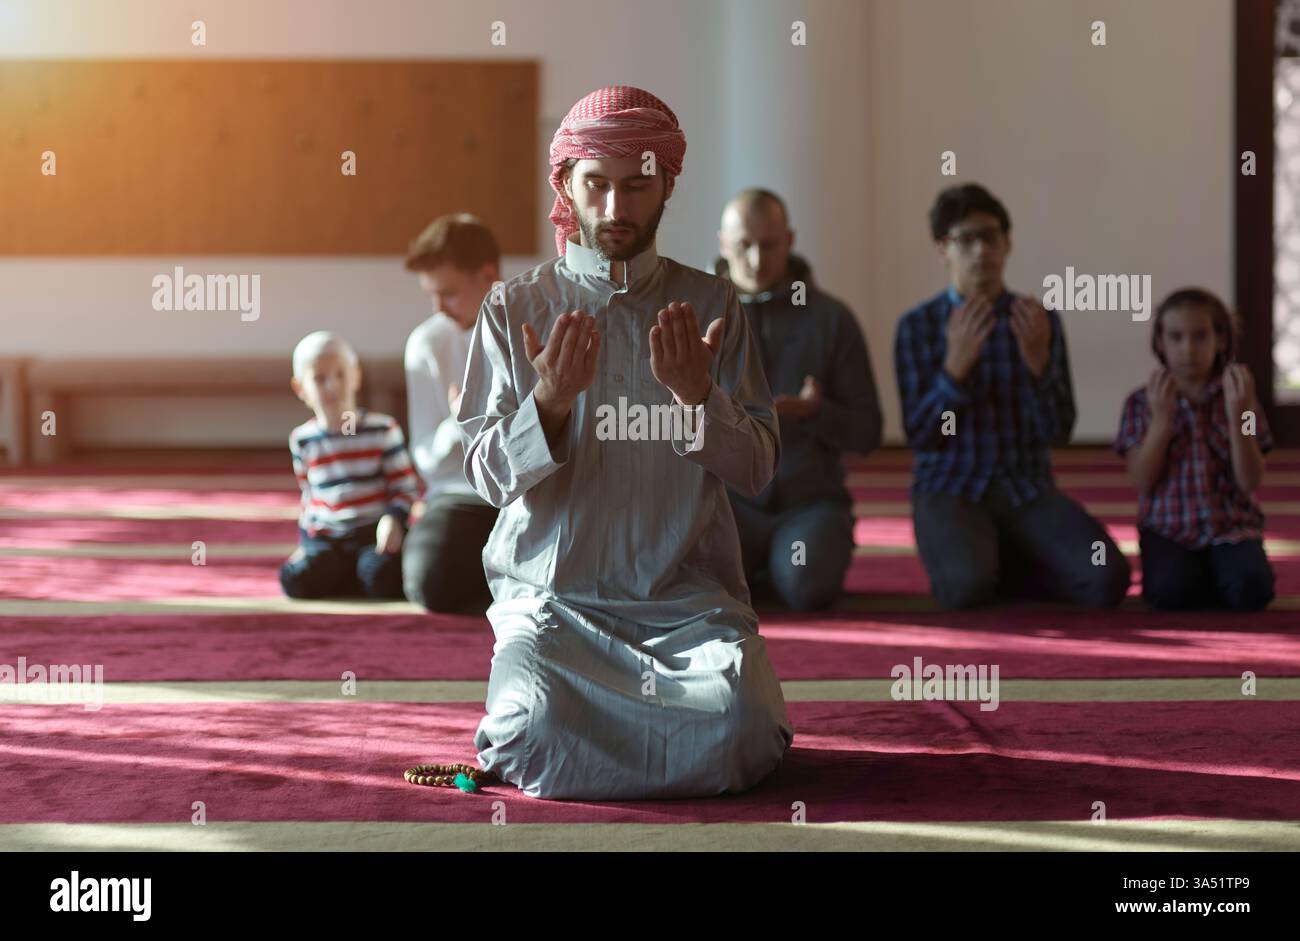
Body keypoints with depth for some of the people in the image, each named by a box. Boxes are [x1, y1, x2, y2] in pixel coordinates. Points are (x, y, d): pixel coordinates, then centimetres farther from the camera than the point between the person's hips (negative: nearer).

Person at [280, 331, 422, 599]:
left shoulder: (383, 430, 0)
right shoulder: (302, 440, 9)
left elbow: (405, 487, 1)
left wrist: (393, 518, -17)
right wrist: (305, 541, 15)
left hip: (374, 535, -3)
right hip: (325, 541, 3)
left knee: (381, 576, -33)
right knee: (295, 578, -25)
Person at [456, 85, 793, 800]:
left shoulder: (710, 305, 8)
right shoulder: (515, 308, 5)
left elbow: (758, 468, 2)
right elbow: (486, 475, 0)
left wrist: (695, 391, -17)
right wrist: (551, 400, -19)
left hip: (688, 597, 1)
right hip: (552, 593, -1)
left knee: (737, 737, -26)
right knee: (540, 738, -30)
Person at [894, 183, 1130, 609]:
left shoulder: (1040, 320, 5)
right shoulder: (918, 325, -1)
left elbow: (1058, 432, 0)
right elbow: (920, 437, -6)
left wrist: (1038, 361, -18)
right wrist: (955, 365, -22)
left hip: (1028, 490, 3)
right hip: (951, 490, -2)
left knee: (1108, 579, -23)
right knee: (966, 587, -34)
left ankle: (1001, 564, 5)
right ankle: (966, 563, 4)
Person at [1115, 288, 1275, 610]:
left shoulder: (1238, 397, 3)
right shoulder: (1142, 402, 3)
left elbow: (1250, 482, -5)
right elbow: (1142, 481, -6)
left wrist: (1237, 415, -17)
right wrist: (1162, 419, -15)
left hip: (1231, 525, 1)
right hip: (1168, 527, -1)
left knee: (1251, 590, -29)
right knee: (1168, 591, -32)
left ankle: (1207, 573, 3)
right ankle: (1195, 574, 3)